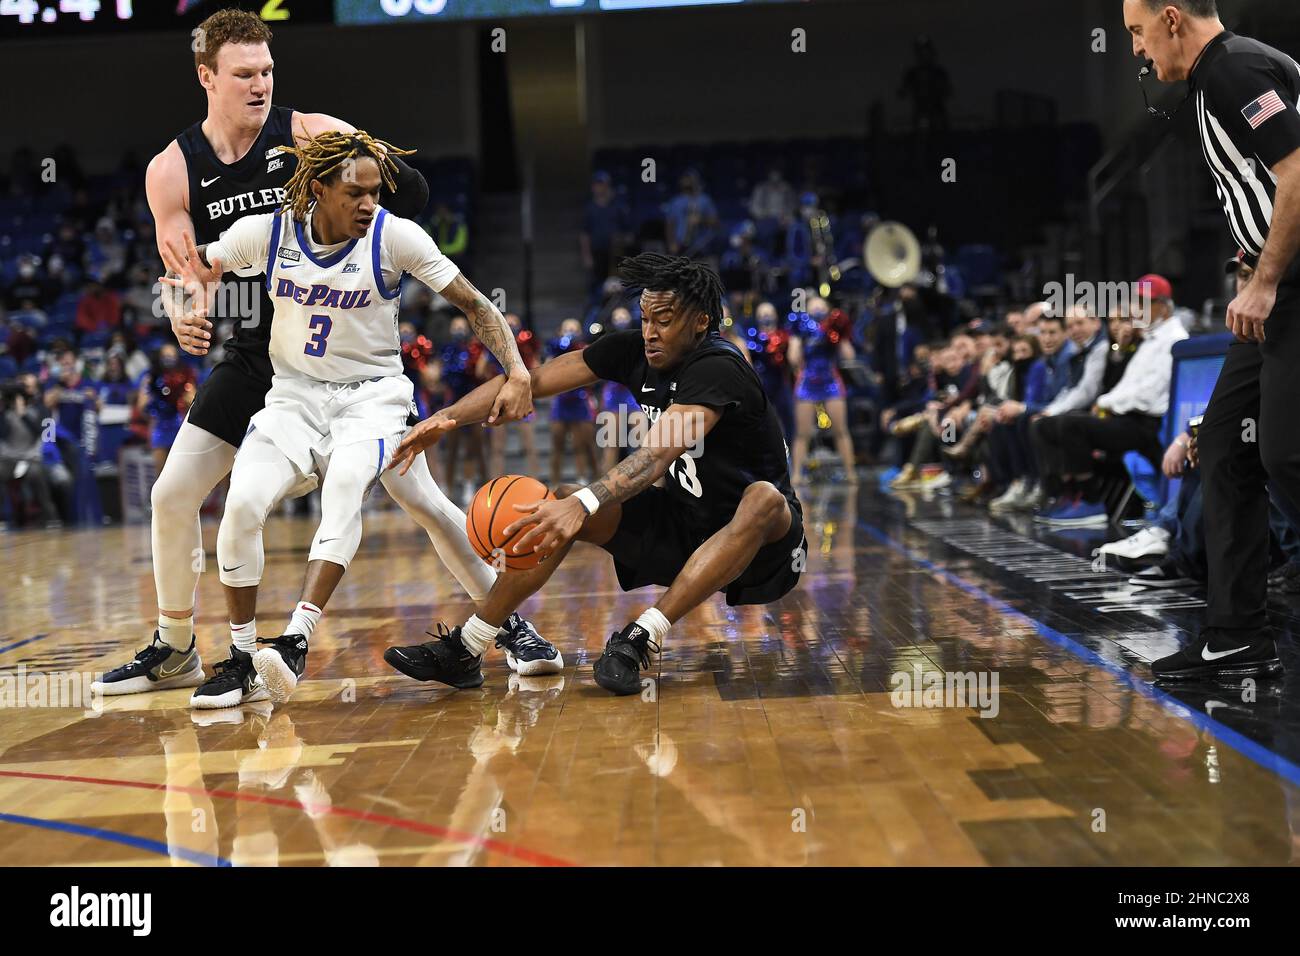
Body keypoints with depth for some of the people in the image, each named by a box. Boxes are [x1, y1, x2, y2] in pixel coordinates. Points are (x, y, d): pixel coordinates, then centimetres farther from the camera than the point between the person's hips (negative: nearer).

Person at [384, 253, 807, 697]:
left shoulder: (718, 368, -27)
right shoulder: (634, 351, -5)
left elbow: (657, 455, -41)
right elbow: (532, 380, -5)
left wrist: (584, 504, -55)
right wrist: (448, 416, -20)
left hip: (761, 541, -7)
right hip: (684, 520, 7)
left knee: (764, 497, -40)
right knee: (559, 506, -8)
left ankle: (642, 637, -39)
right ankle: (462, 652, -7)